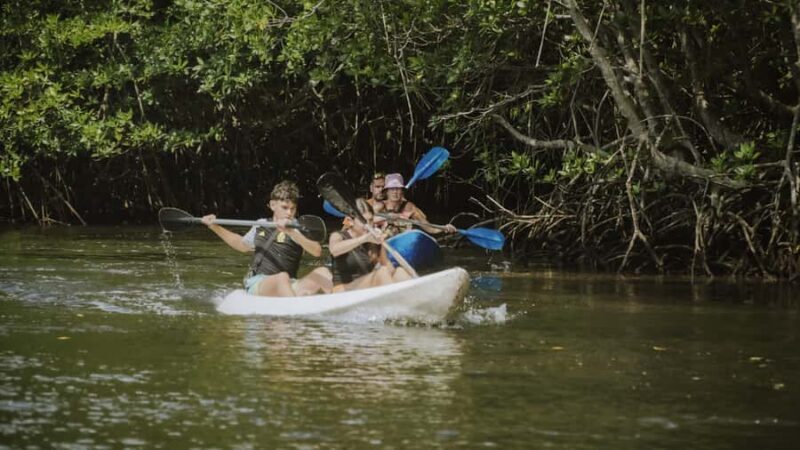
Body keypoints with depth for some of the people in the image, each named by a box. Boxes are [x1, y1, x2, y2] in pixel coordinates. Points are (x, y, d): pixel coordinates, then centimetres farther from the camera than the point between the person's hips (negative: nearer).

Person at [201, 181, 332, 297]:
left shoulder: (298, 230, 1)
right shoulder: (261, 226, 14)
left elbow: (317, 251, -21)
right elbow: (242, 245, 36)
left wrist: (292, 233, -36)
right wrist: (214, 227, 32)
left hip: (287, 288, 0)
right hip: (257, 285, 0)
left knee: (322, 272, -23)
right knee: (282, 277, -36)